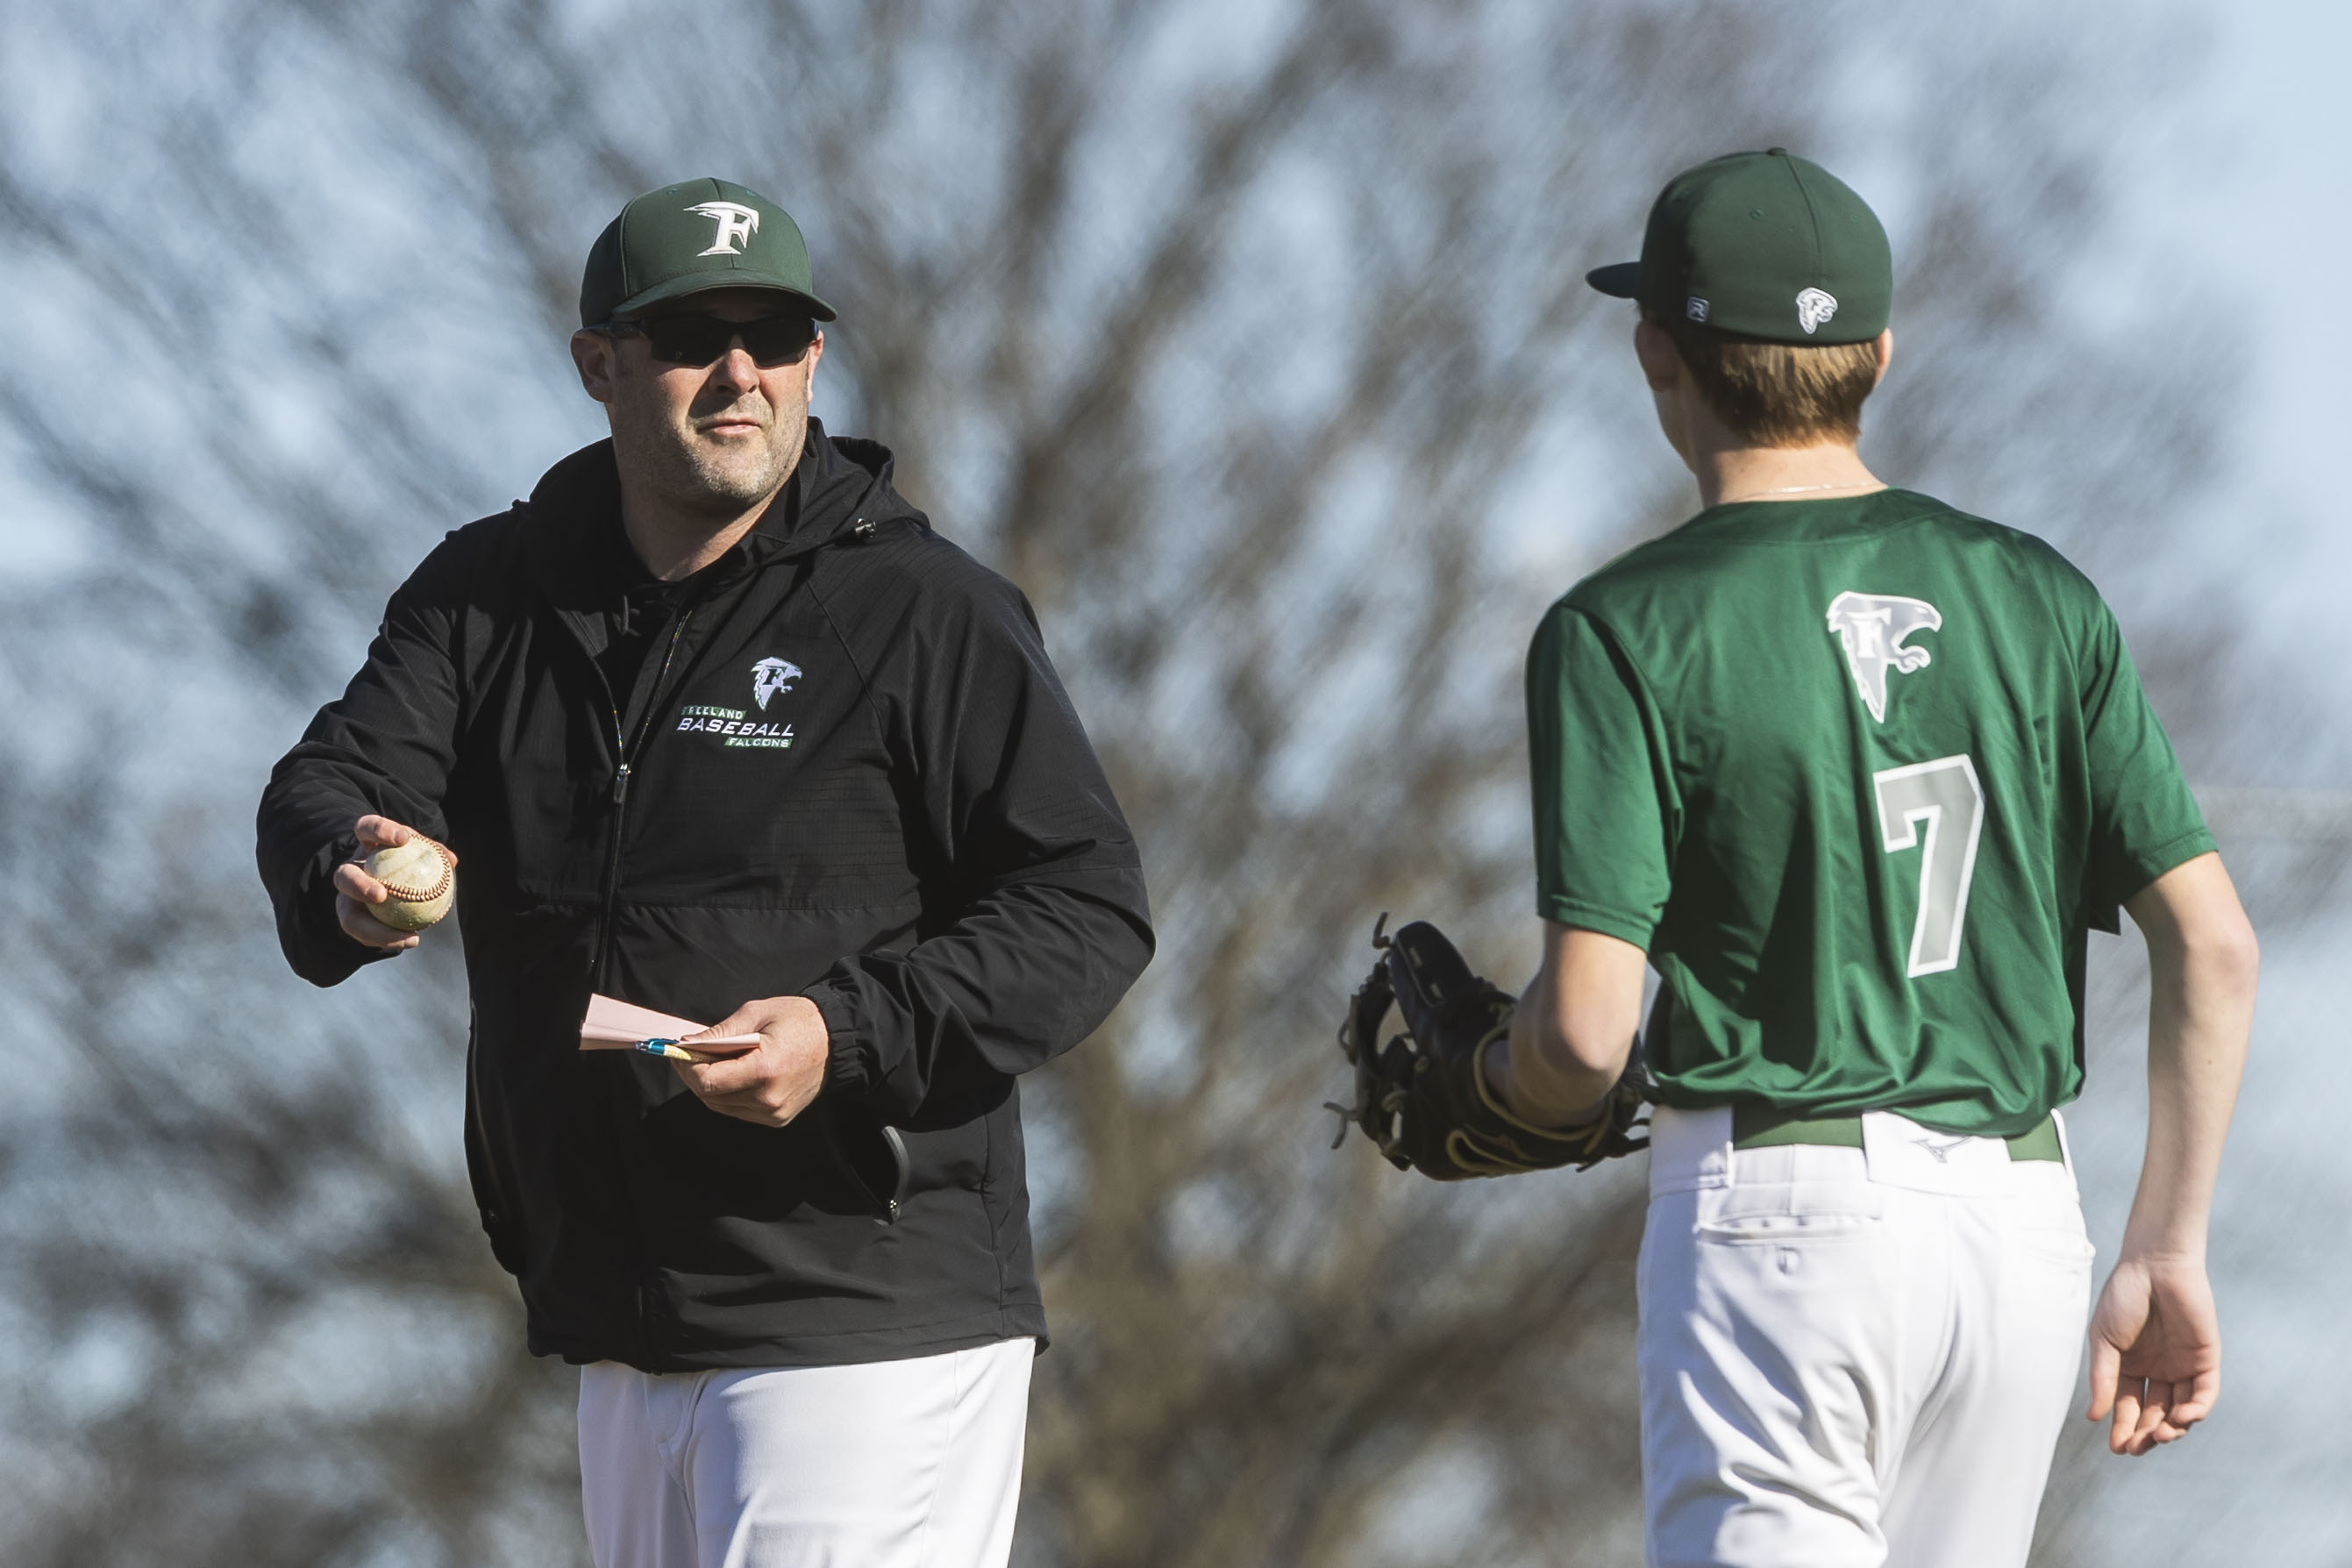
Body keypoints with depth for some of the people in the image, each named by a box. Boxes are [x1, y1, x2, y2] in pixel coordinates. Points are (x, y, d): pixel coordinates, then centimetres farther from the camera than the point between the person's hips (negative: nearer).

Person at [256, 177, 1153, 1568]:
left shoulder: (921, 610, -5)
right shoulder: (493, 595, 10)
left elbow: (1089, 913, -8)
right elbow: (334, 784, -2)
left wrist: (853, 1036, -23)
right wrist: (347, 873, -27)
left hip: (868, 1337, -6)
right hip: (621, 1336, 6)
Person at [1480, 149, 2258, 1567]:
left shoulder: (1626, 631, -7)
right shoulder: (2035, 598, 7)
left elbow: (1588, 1034, -14)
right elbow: (2213, 945, 0)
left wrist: (1507, 1086, 9)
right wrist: (2169, 1252, 6)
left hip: (1781, 1222, -5)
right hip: (2024, 1227, 5)